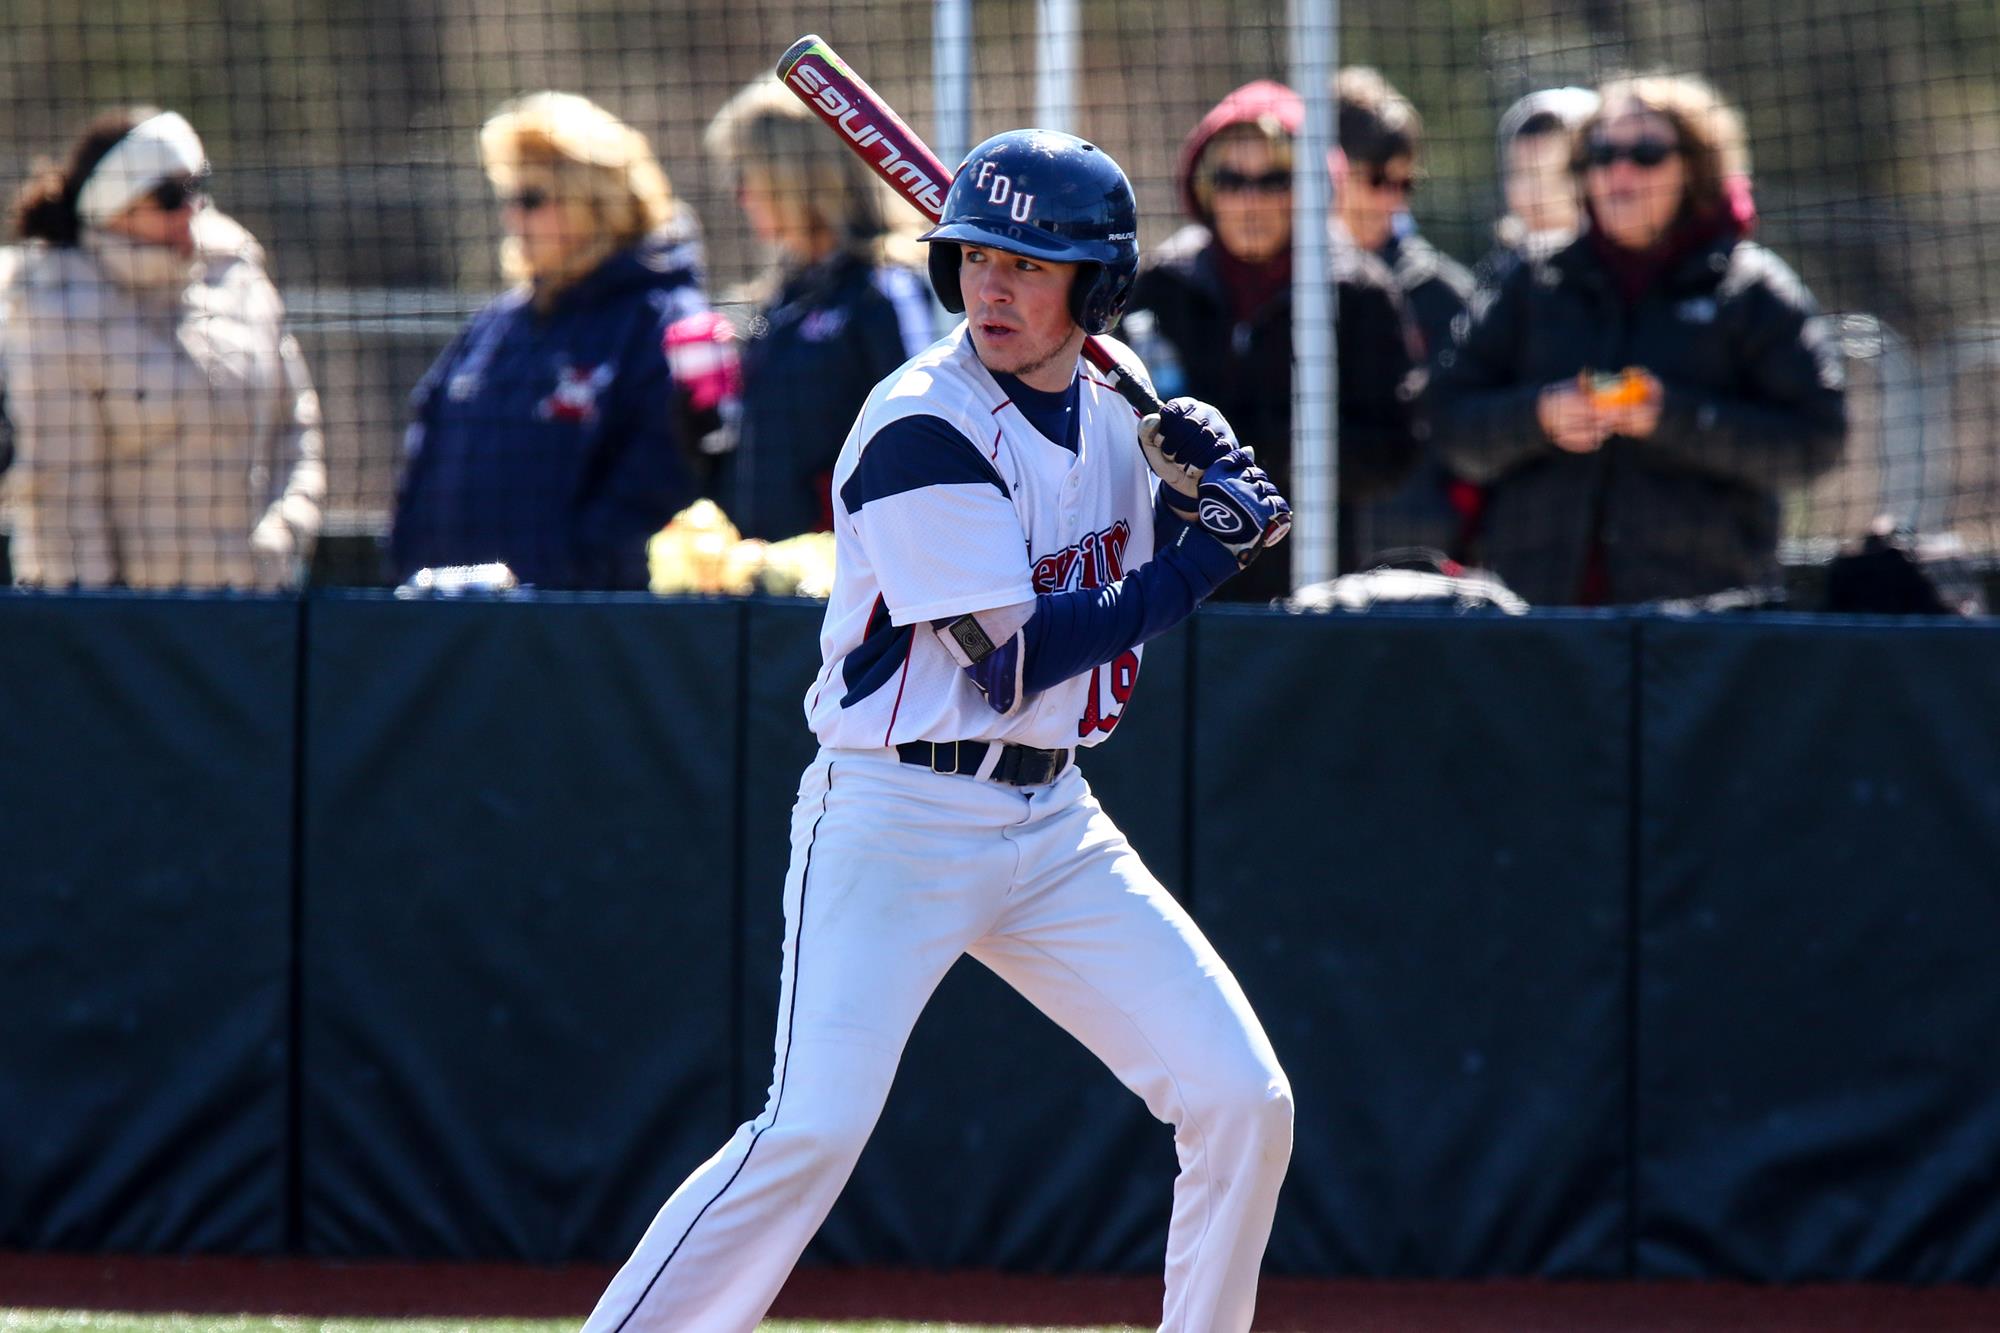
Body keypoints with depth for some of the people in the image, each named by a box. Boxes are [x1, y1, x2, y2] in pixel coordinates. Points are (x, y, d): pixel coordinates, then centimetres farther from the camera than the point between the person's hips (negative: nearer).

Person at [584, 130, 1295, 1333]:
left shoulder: (1104, 419, 8)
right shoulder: (925, 425, -16)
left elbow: (1129, 602, 20)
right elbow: (1014, 664, -20)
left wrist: (1195, 491, 2)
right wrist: (1208, 551, -16)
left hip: (1053, 826, 7)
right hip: (897, 816, -7)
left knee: (1245, 1099, 1)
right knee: (813, 1132, -18)